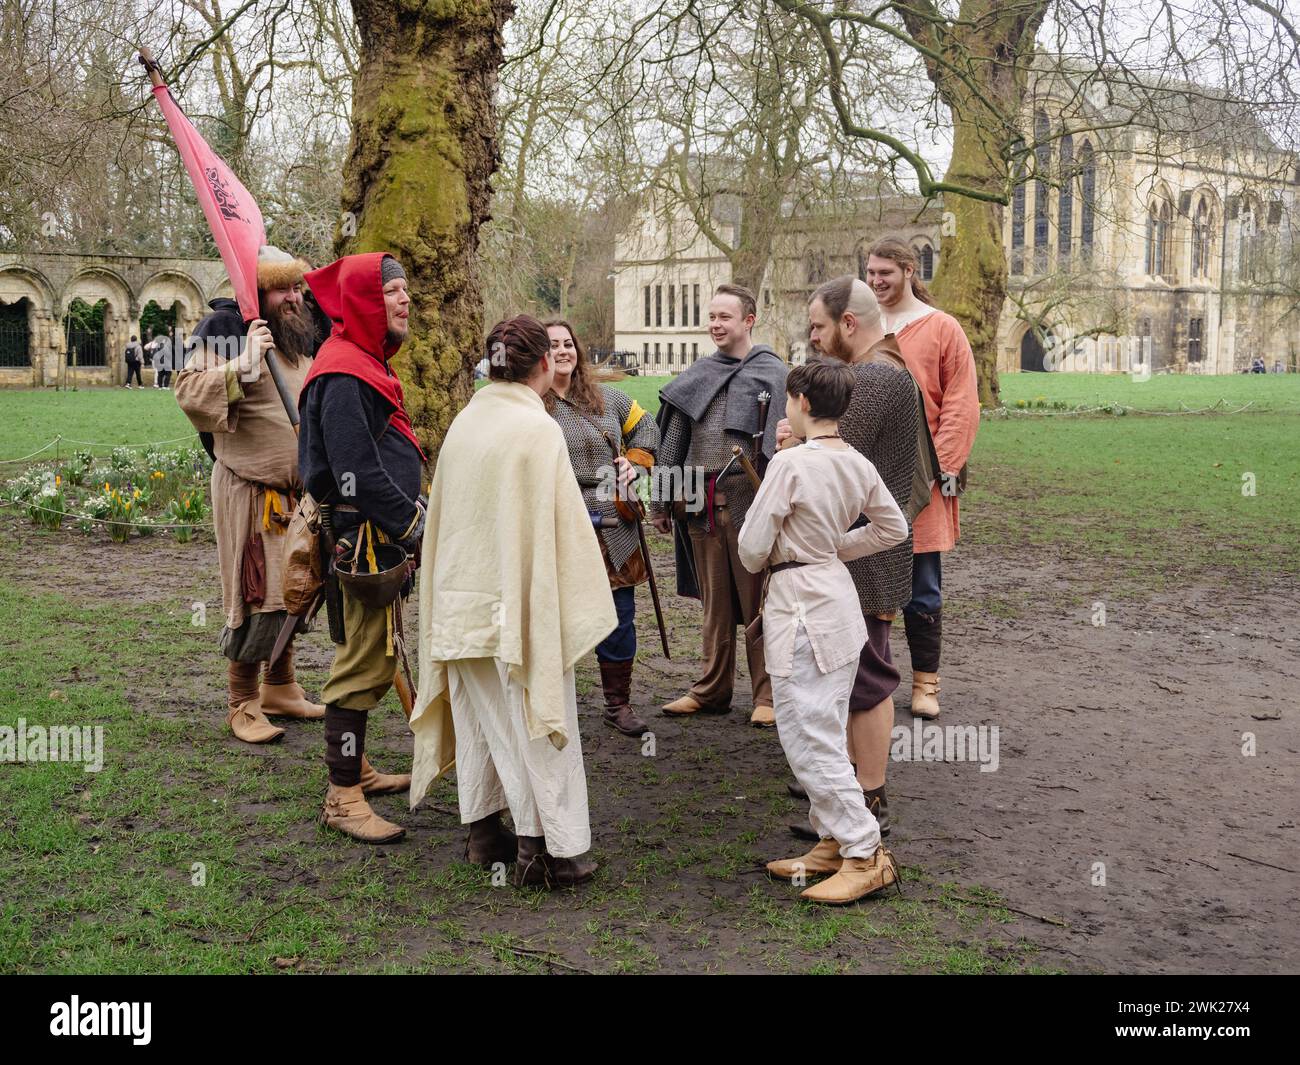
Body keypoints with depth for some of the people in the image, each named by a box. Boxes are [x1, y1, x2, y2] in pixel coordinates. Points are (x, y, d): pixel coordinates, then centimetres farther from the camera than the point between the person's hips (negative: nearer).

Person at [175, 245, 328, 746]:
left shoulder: (302, 338, 13)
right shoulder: (226, 327, -10)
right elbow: (189, 393, -23)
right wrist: (240, 364, -33)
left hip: (297, 488, 7)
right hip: (249, 487, -7)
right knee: (256, 594, -5)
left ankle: (280, 689, 30)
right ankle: (242, 705, 8)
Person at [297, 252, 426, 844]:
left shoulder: (368, 366, 17)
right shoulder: (343, 376, -18)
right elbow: (358, 473, -24)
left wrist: (417, 514, 14)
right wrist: (414, 527, -19)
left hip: (384, 543, 11)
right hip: (360, 541, -11)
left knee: (374, 658, 19)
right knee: (363, 665, -6)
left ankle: (355, 768, 33)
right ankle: (342, 799, 2)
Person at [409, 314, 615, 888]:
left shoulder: (464, 422, 4)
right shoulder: (538, 429, -15)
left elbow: (443, 513, 11)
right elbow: (560, 525, -16)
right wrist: (577, 600, -7)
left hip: (461, 597, 7)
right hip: (520, 602, -6)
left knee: (480, 716, 16)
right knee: (536, 719, 2)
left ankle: (483, 831, 25)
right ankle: (546, 847, 6)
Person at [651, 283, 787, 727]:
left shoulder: (772, 374, -1)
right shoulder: (696, 376, 13)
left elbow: (784, 443, -8)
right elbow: (672, 444, 16)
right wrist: (661, 503, 14)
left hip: (749, 500, -5)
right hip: (701, 503, 5)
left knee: (758, 602, 1)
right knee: (714, 603, 13)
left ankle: (768, 695, 10)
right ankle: (712, 690, 22)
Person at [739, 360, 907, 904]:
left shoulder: (790, 463, -18)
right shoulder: (857, 464, 5)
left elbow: (752, 545, -15)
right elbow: (893, 527, 17)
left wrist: (761, 564, 8)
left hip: (798, 605, -8)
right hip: (837, 598, 9)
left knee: (808, 738, -2)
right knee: (823, 733, 17)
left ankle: (865, 854, 1)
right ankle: (832, 843, 25)